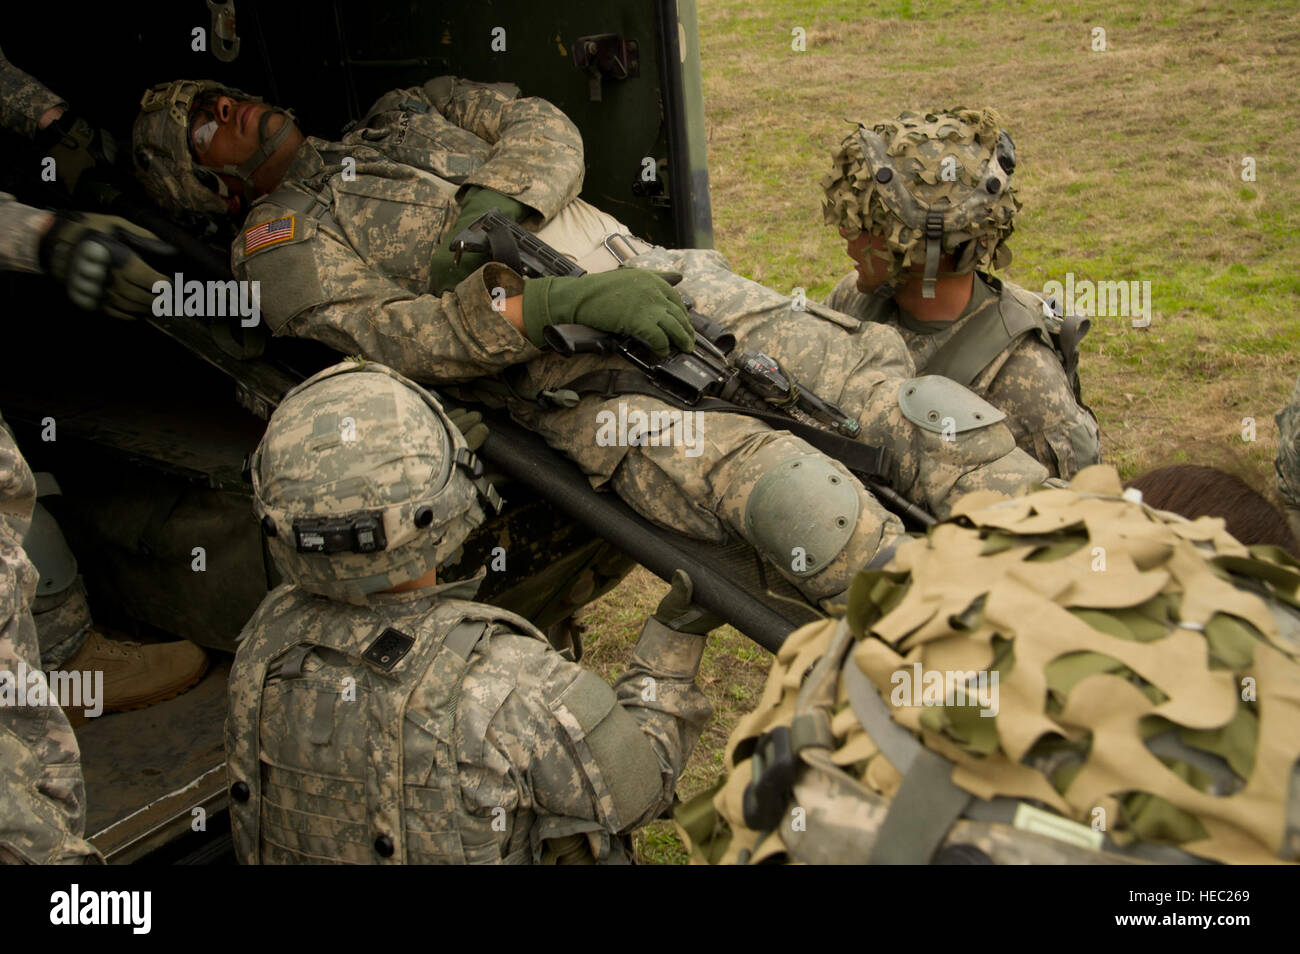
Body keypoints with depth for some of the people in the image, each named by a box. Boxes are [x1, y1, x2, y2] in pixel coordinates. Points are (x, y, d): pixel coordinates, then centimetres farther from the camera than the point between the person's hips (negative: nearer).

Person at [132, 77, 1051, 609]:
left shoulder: (400, 114, 29)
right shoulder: (282, 247, 11)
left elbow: (545, 126, 18)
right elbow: (399, 336, -6)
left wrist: (492, 204, -6)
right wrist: (567, 300, -20)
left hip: (663, 278, 7)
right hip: (572, 382, -6)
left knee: (894, 396, -11)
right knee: (803, 502, -30)